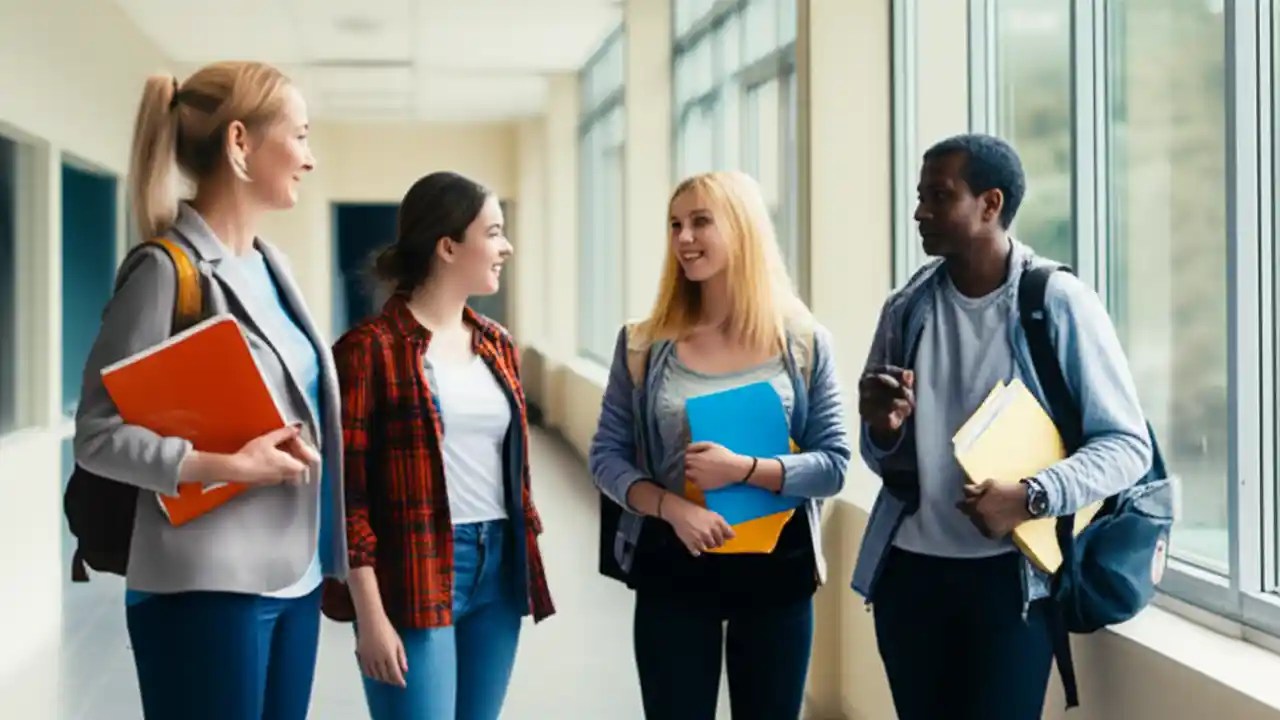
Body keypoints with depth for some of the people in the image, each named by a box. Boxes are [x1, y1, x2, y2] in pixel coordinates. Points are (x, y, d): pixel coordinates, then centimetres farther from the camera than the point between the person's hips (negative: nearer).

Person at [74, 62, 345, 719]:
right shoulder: (166, 270, -11)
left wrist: (305, 447, 0)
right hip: (207, 585, -8)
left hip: (294, 575, 8)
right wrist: (228, 466, -23)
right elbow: (97, 434, -14)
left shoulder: (270, 265, 12)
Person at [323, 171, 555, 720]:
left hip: (498, 569, 7)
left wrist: (528, 564, 14)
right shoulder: (371, 348, -8)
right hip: (414, 576, -7)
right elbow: (347, 492, -10)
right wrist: (370, 616, -14)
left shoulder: (497, 345, 13)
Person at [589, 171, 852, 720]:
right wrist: (671, 507, -17)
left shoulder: (804, 342, -2)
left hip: (775, 565, 0)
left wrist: (744, 470, -19)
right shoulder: (644, 345, -1)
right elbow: (607, 456, 0)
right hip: (672, 566, 0)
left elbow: (833, 463, -4)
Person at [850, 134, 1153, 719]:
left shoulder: (1059, 303, -7)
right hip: (909, 568, 4)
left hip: (1009, 573, -4)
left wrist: (1032, 496, -23)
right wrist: (883, 429, -10)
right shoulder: (907, 309, 7)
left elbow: (1127, 444, -8)